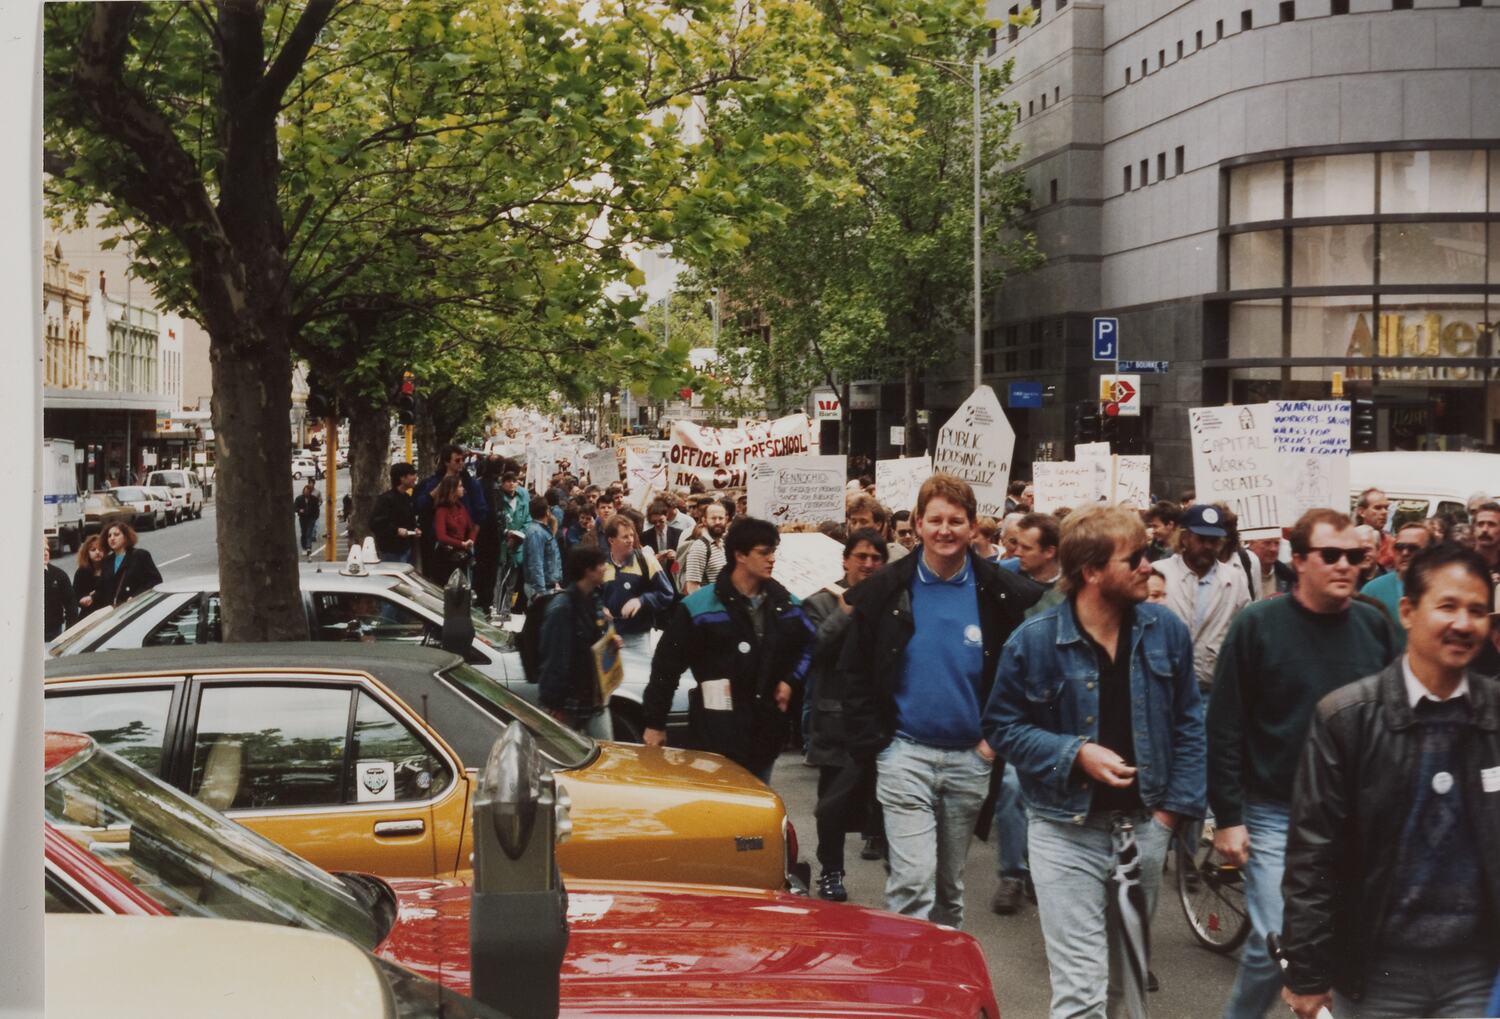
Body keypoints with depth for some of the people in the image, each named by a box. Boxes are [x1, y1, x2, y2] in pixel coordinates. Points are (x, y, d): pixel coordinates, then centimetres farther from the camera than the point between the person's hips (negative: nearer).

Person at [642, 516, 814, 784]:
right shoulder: (699, 606, -10)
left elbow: (808, 645, 21)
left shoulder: (786, 604, 6)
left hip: (767, 726, 5)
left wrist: (790, 681, 4)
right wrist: (655, 722, -6)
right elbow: (667, 663, -7)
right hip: (720, 728, -5)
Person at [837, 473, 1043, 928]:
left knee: (951, 883, 16)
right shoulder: (886, 591, -3)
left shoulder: (1003, 594, -2)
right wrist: (872, 744, -5)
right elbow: (854, 673, 2)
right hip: (905, 754, -2)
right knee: (912, 881, -12)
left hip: (971, 758, 2)